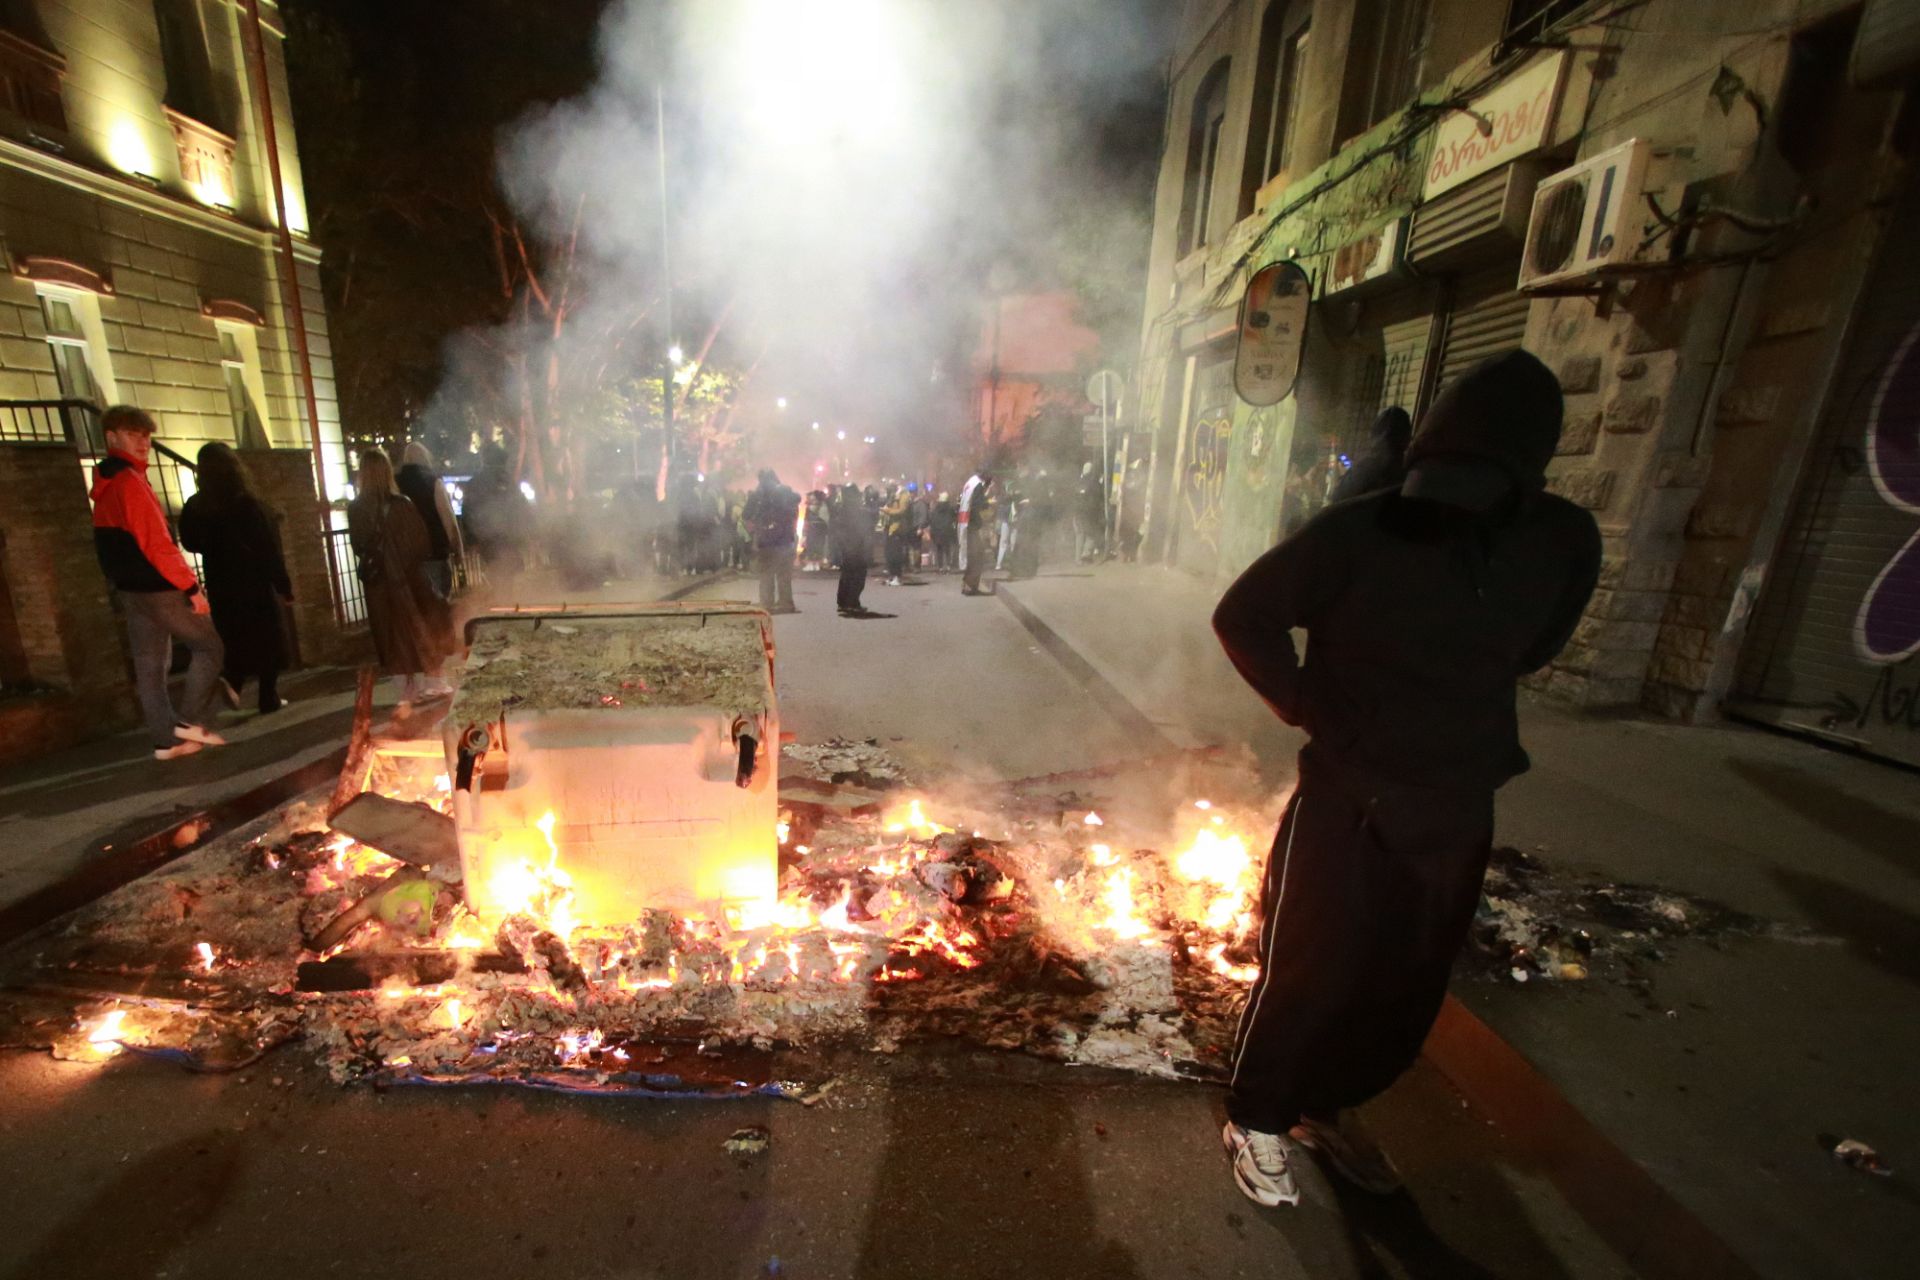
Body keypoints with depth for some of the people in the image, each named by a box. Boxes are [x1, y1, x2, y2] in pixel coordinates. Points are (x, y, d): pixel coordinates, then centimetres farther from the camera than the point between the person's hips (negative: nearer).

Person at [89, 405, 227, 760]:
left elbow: (118, 543, 19)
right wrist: (191, 586, -19)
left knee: (149, 665, 8)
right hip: (156, 587, -9)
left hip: (130, 588, 9)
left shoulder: (105, 486, 16)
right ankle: (190, 720, -1)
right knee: (209, 646, 1)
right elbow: (156, 543, -21)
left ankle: (166, 739, 10)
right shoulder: (129, 480, -15)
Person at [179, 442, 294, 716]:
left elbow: (190, 543, 13)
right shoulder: (248, 504, -13)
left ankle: (231, 678, -7)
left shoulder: (194, 506, 0)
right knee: (267, 642, 7)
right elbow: (269, 549, -13)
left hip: (221, 587, 4)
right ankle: (269, 699, 8)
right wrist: (284, 584, -7)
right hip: (256, 584, -4)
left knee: (236, 640, 19)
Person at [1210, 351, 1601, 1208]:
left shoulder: (1564, 543, -5)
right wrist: (1306, 706, -9)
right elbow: (1243, 615, -7)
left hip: (1459, 816, 5)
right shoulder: (1359, 534, -17)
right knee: (1306, 976, 8)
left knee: (1406, 992, 19)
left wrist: (1465, 722, 8)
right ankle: (1257, 1122, 33)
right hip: (1346, 805, -5)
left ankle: (1325, 1109, 44)